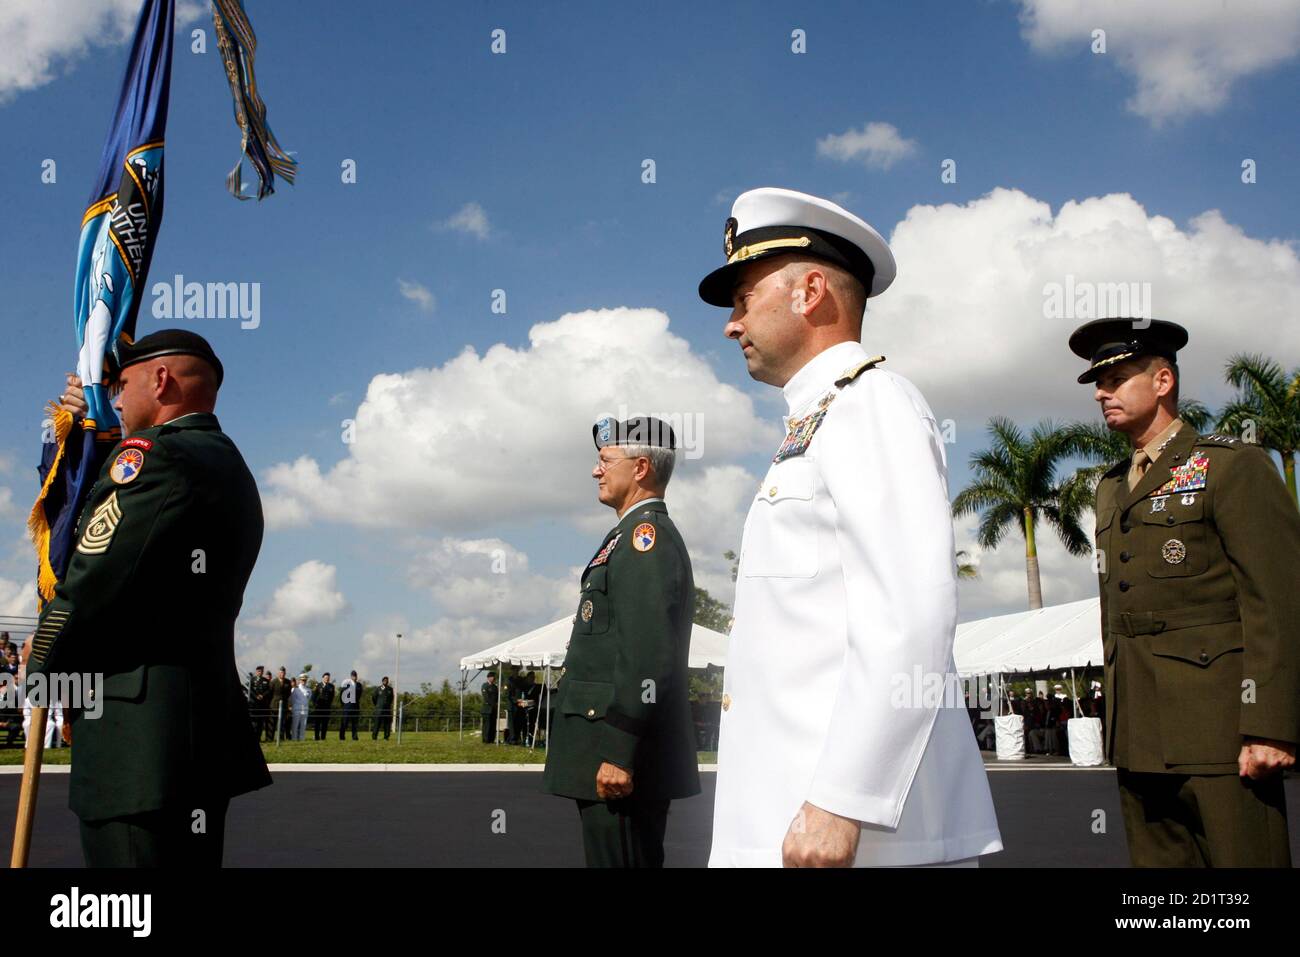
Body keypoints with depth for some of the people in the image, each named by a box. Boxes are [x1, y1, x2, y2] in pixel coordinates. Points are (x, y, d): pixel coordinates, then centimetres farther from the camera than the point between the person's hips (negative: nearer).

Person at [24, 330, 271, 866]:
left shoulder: (154, 455, -12)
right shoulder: (230, 468, 18)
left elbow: (89, 584, -14)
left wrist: (41, 668, 4)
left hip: (142, 737, -10)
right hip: (206, 723, 10)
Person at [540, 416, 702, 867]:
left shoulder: (647, 532, -11)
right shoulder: (638, 535, 21)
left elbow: (646, 652, -22)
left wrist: (618, 752, -24)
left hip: (619, 762, -10)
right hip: (612, 750, 10)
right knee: (632, 859, 15)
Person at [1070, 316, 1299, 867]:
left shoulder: (1233, 466, -2)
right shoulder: (1111, 489, 19)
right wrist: (1116, 716, 15)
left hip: (1216, 721, -6)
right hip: (1139, 734, 7)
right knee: (1156, 860, 9)